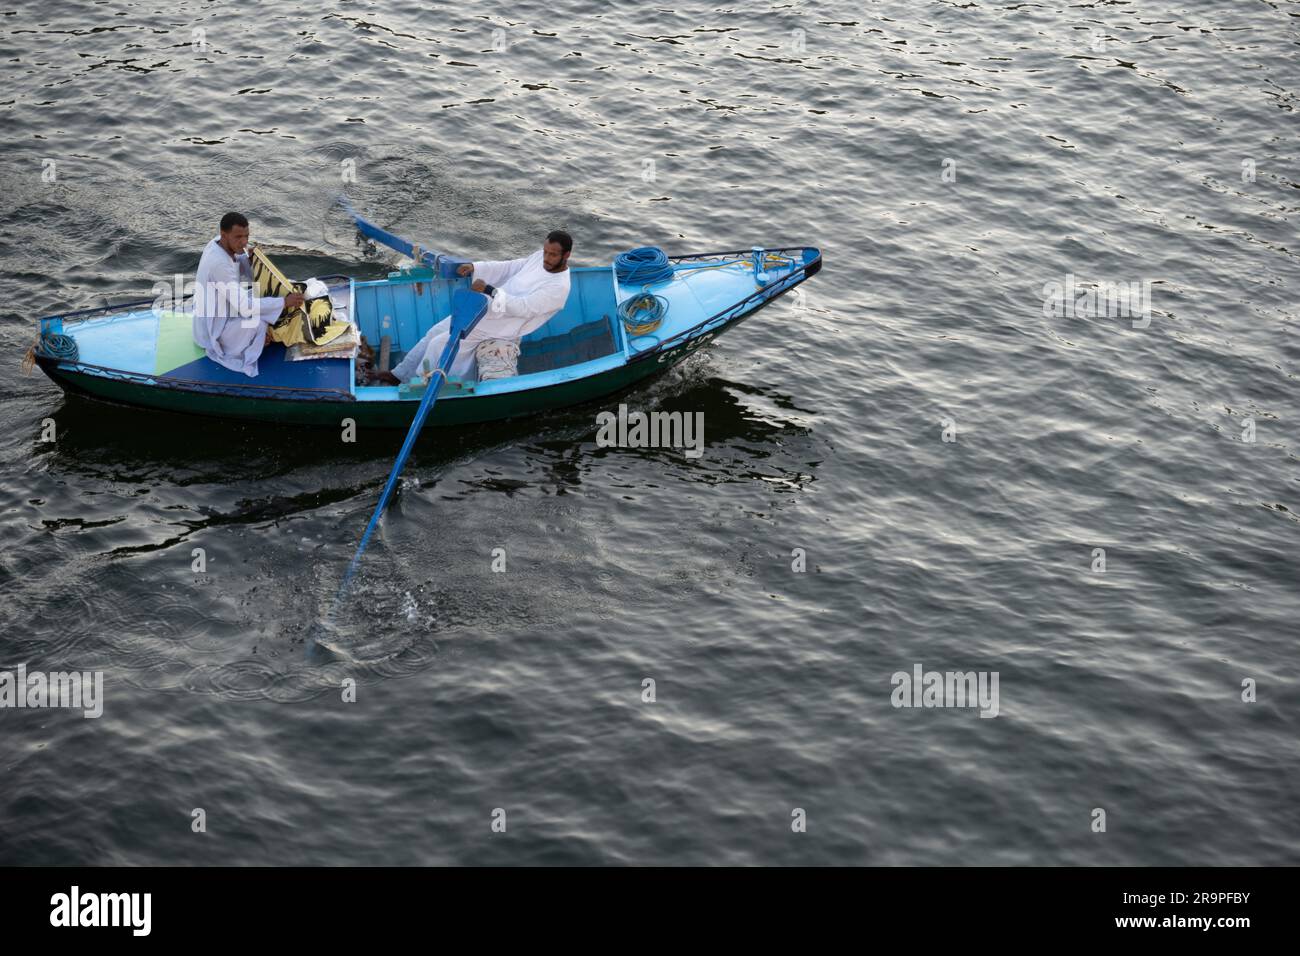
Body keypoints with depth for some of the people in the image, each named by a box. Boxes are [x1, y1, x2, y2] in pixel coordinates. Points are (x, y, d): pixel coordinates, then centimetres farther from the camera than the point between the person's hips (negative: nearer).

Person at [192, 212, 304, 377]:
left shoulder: (218, 244, -5)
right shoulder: (219, 263, -33)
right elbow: (244, 305, -32)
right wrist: (284, 302, -28)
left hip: (215, 315, 10)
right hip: (213, 330, -10)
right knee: (258, 323, -30)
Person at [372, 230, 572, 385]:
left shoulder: (559, 287, -23)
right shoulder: (541, 256, 2)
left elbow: (524, 308, -29)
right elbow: (510, 267, 11)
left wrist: (490, 290, -32)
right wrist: (474, 267, 0)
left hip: (501, 326, -9)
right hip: (486, 308, 9)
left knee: (441, 344, -9)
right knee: (436, 333, 11)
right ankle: (400, 375, 22)